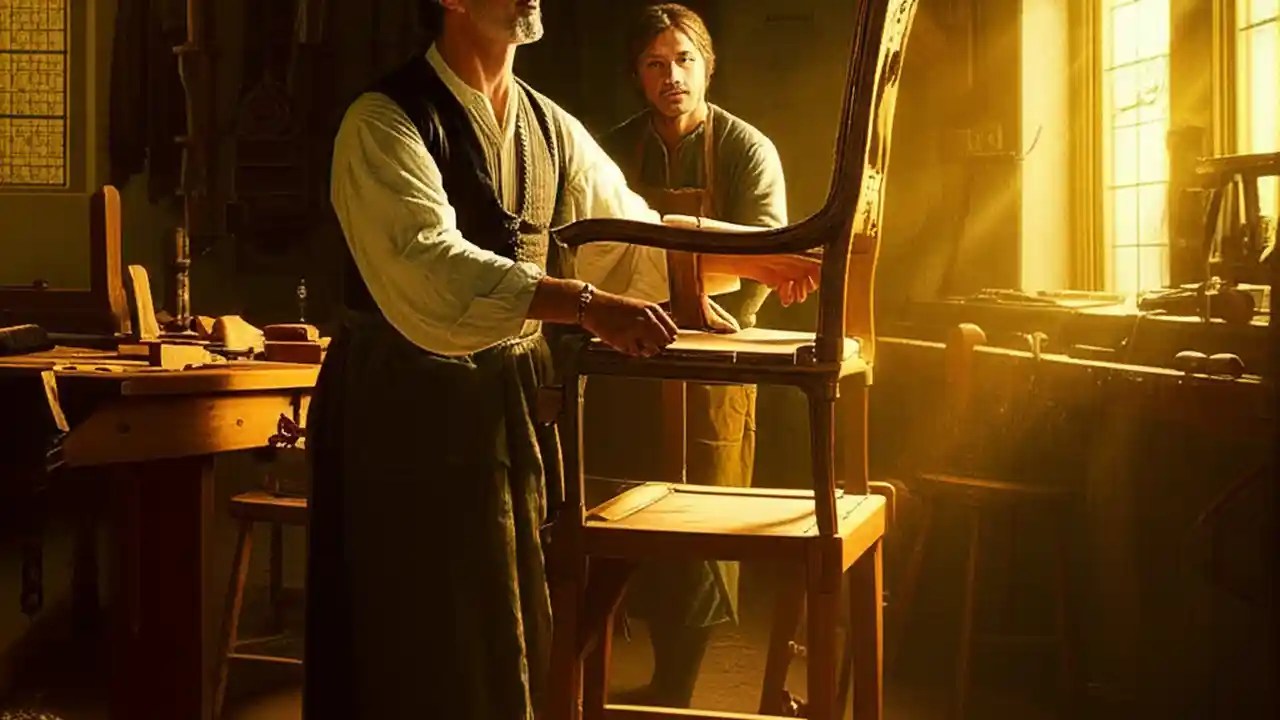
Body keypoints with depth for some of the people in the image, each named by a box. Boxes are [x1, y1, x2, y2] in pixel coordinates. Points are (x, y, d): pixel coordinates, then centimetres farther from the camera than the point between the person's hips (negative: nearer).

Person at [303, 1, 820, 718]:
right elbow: (432, 264, -28)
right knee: (425, 643, 2)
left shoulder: (550, 127, 8)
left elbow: (626, 228, 15)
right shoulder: (385, 122, -14)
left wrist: (752, 258, 4)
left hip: (517, 389, 6)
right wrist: (586, 303, -35)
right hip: (409, 398, -6)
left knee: (514, 630, 14)